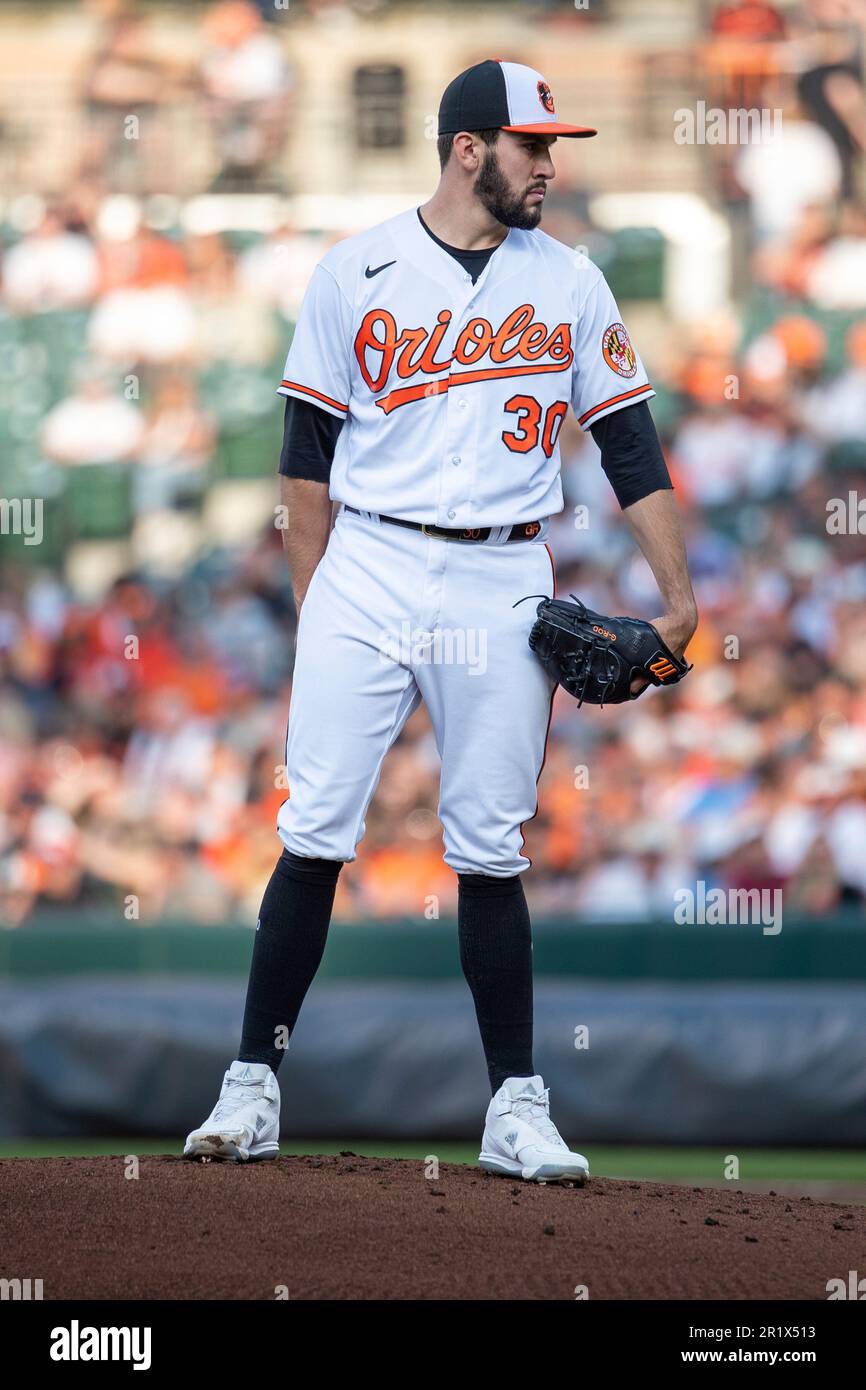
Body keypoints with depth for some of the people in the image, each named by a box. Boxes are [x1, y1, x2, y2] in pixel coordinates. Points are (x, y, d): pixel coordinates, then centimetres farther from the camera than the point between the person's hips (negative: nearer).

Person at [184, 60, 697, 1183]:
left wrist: (678, 596, 0)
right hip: (368, 573, -1)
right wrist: (314, 610, 4)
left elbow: (631, 446, 8)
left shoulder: (570, 284, 8)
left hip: (502, 586, 1)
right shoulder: (356, 275, 3)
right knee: (314, 832, -5)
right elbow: (308, 453, 7)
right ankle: (254, 1088, 0)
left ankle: (517, 1110, 6)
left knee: (490, 849, 2)